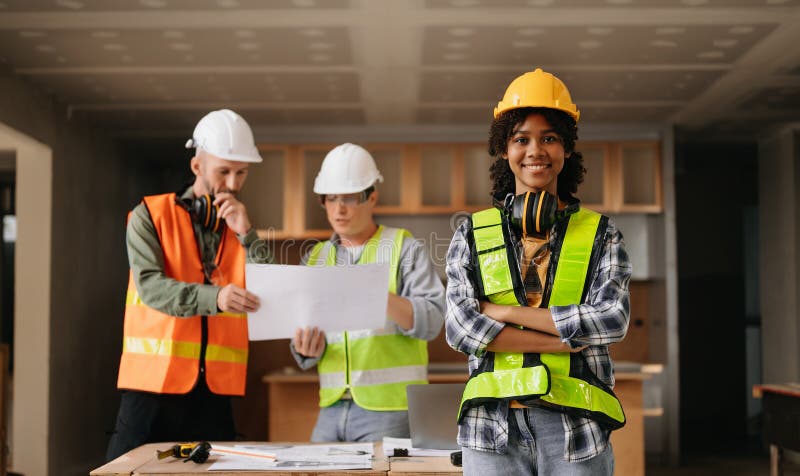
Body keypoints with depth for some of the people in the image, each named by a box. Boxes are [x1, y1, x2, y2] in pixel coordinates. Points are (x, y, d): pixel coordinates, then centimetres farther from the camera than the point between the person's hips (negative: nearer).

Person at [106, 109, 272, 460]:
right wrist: (215, 297, -29)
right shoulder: (150, 216, 1)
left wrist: (246, 235, -9)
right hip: (155, 382, -3)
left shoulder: (241, 229, 12)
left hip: (216, 389, 3)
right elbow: (150, 286, -14)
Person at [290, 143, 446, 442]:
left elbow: (431, 321, -12)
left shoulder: (404, 249, 1)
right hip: (332, 408, 4)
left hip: (389, 407, -4)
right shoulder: (316, 258, 14)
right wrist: (308, 349, -10)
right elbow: (304, 347, 14)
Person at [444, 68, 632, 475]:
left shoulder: (600, 235, 8)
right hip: (492, 427, 0)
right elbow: (460, 328, -4)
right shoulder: (472, 234, 9)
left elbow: (613, 319, -7)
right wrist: (566, 339, -10)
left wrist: (506, 312, -9)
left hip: (576, 428, 0)